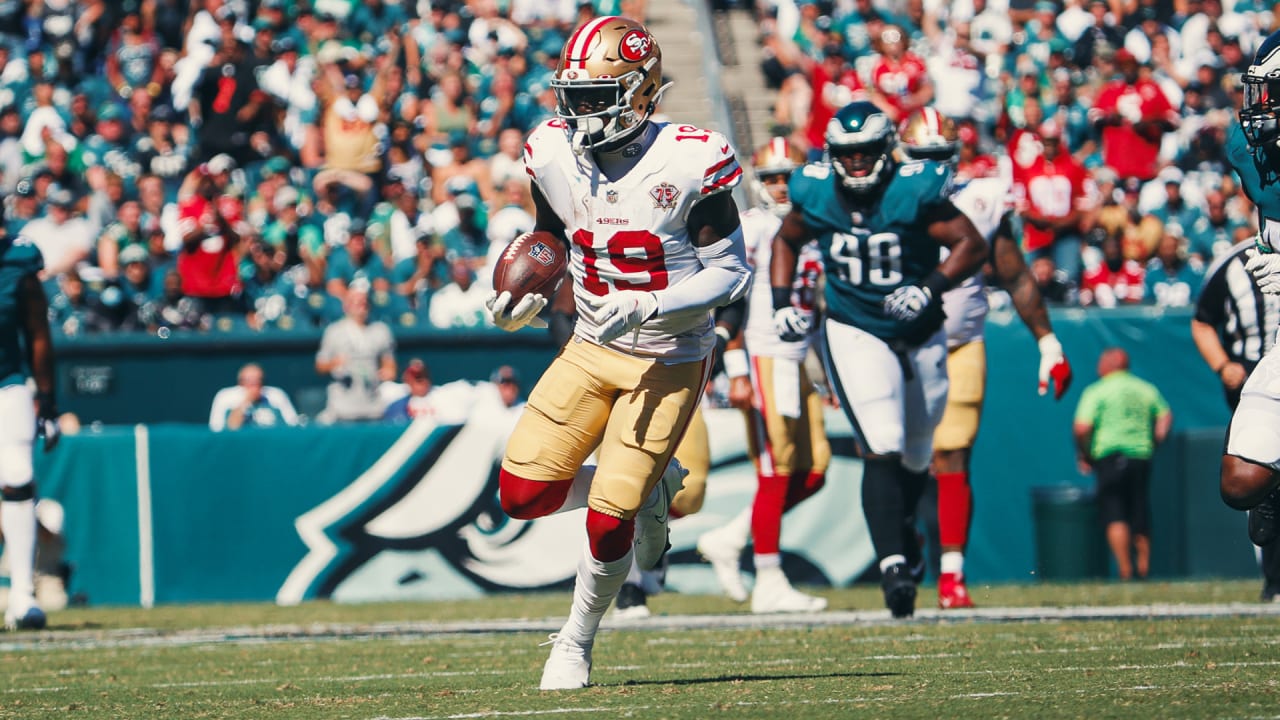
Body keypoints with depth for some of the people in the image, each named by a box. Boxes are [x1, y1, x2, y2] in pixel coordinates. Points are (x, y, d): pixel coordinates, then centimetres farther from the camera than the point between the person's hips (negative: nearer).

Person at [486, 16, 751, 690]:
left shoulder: (689, 164, -19)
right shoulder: (555, 156, -4)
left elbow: (729, 270, -13)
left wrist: (646, 307, -27)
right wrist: (525, 300, -7)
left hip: (667, 361, -5)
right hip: (591, 349, 5)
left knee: (609, 522, -10)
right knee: (523, 494, -7)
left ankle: (577, 641, 17)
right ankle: (651, 487, 20)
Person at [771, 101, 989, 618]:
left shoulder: (913, 192, -16)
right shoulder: (817, 194, -7)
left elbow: (972, 245, -14)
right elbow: (786, 242, 13)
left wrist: (928, 289, -27)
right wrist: (782, 303, 2)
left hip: (919, 336, 1)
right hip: (854, 335, -1)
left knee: (916, 455, 17)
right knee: (883, 449, -20)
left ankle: (900, 528, 47)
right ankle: (892, 562, -21)